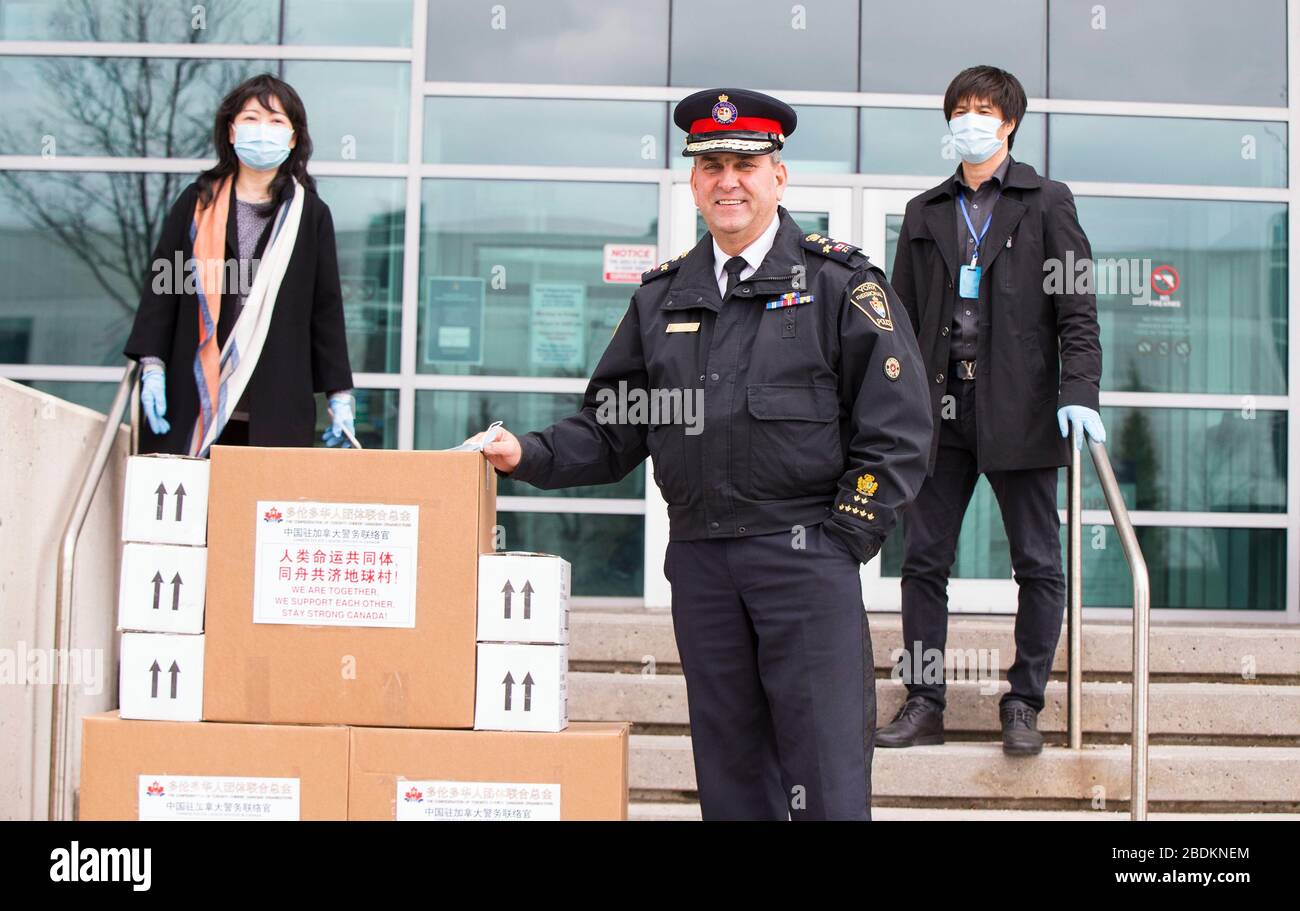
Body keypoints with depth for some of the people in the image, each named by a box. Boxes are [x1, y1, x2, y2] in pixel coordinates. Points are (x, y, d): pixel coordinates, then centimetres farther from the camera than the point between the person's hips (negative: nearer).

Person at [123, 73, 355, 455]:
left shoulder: (310, 214, 8)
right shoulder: (197, 203, 10)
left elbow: (327, 307, 8)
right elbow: (161, 285, 9)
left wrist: (340, 395, 5)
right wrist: (152, 366, -1)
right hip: (194, 395, 1)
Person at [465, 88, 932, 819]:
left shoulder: (841, 284, -1)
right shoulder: (663, 296, 13)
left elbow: (897, 431, -4)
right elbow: (613, 429, 14)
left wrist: (840, 543, -9)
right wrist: (531, 455, -2)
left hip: (806, 558, -4)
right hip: (699, 560, 5)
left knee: (825, 771, -2)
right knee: (729, 770, 11)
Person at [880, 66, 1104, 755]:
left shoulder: (1047, 203, 5)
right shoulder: (925, 213, 15)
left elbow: (1076, 310, -1)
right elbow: (903, 320, 15)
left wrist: (1078, 393, -14)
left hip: (1019, 409, -3)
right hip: (940, 409, 3)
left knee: (1038, 565, 3)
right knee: (923, 560, 3)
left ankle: (1023, 705, 14)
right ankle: (923, 704, 11)